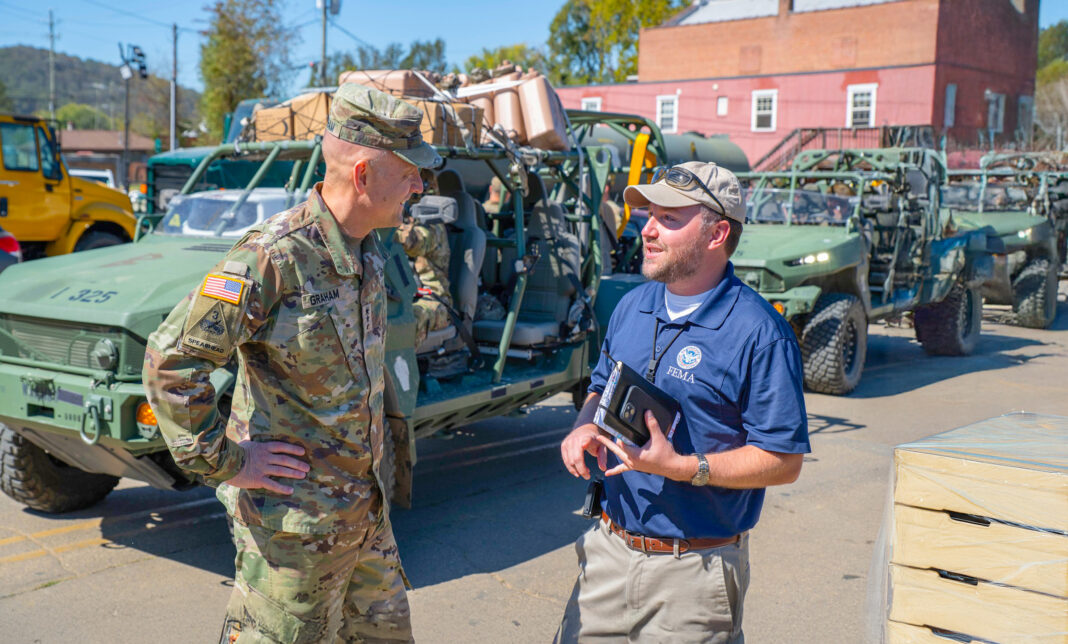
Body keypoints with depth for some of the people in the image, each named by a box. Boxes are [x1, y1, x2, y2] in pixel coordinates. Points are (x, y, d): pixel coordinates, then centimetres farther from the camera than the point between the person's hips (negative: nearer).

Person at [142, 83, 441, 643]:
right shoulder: (274, 257, -23)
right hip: (293, 519, -8)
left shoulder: (365, 251, 5)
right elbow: (169, 363, -24)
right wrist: (225, 462, -19)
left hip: (366, 511, 8)